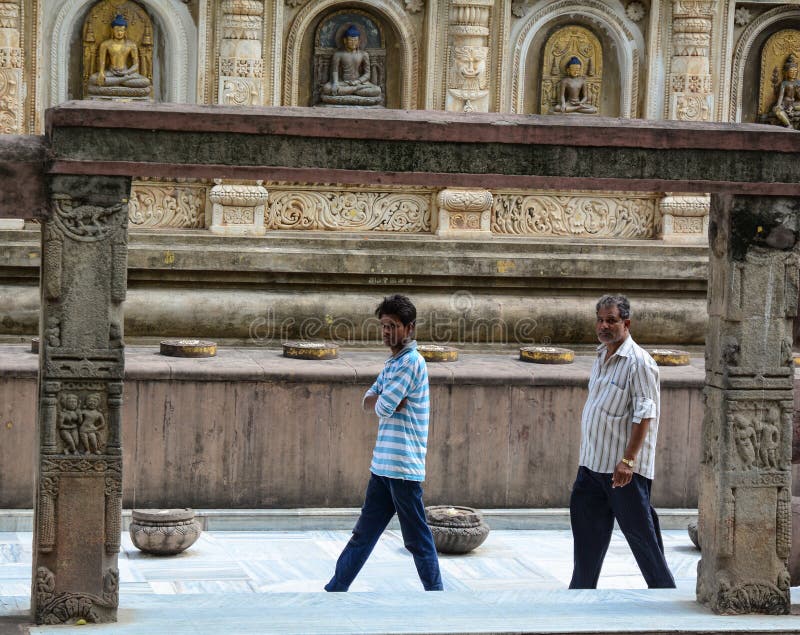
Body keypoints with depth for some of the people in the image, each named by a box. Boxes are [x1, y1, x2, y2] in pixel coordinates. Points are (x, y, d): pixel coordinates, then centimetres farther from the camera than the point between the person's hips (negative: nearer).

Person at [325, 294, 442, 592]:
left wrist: (381, 401, 3)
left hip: (403, 466, -9)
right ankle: (335, 589, 19)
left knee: (418, 539, -1)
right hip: (382, 465, 9)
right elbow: (367, 400, 11)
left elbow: (383, 408, -19)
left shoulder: (411, 362, -13)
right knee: (363, 534, 13)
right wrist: (388, 401, -9)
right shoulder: (392, 363, 17)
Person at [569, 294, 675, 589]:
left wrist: (628, 459, -24)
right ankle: (582, 589, 20)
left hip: (623, 468, -8)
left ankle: (663, 588, 10)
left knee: (640, 531, -1)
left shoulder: (639, 362, -14)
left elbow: (644, 415, -19)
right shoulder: (602, 356, 13)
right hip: (591, 464, 8)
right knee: (587, 531, 11)